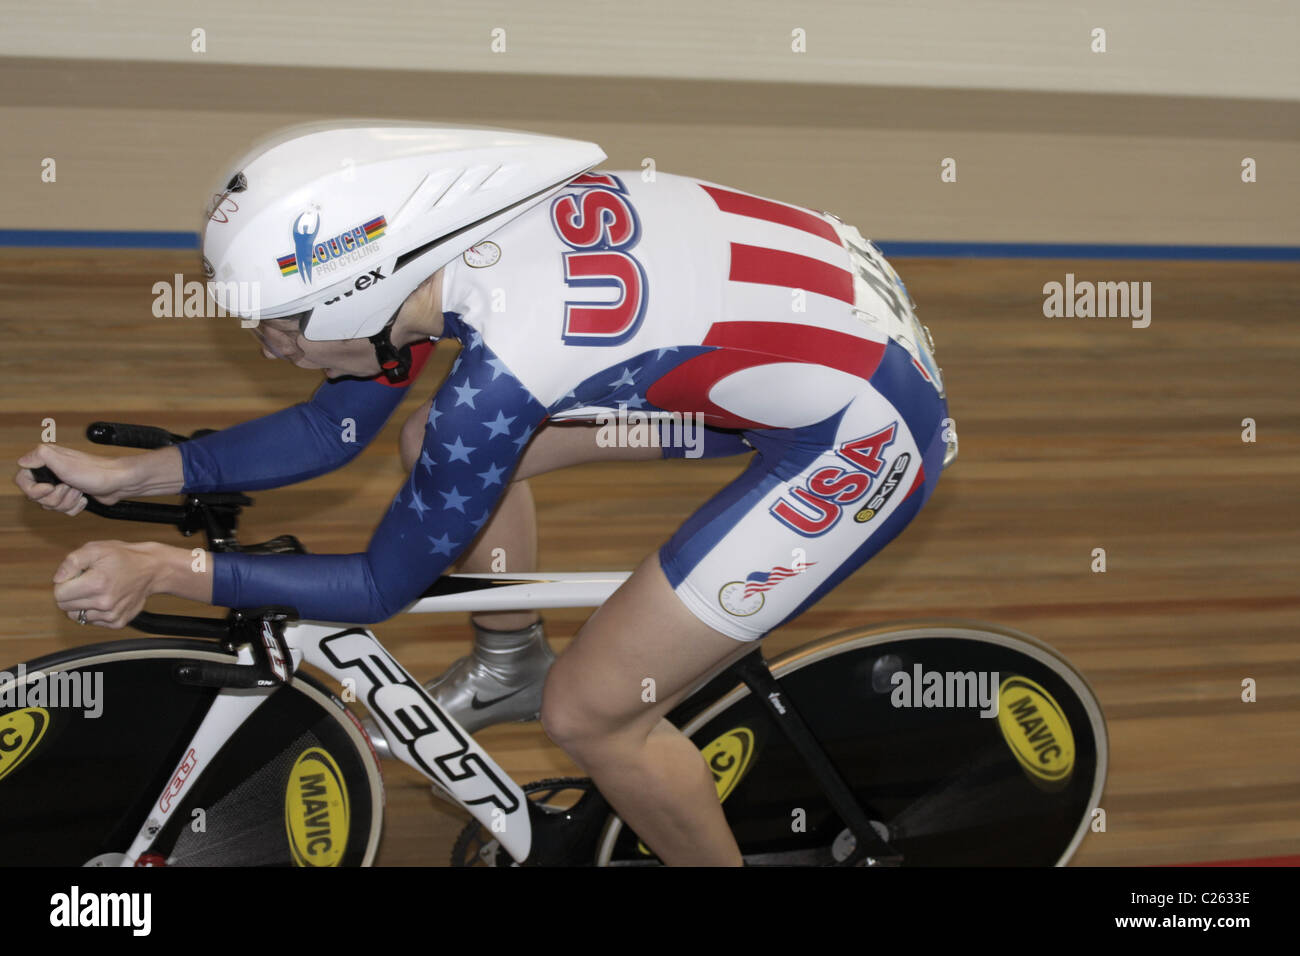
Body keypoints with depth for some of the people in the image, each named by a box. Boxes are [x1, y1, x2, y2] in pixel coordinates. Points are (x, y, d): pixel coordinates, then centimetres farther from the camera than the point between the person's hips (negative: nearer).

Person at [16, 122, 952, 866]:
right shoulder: (449, 232, -8)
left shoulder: (498, 369, -31)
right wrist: (131, 473, 2)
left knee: (589, 710, -5)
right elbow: (333, 428, 7)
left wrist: (163, 570, -13)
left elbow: (383, 586, -15)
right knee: (439, 448, 13)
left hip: (865, 433, -8)